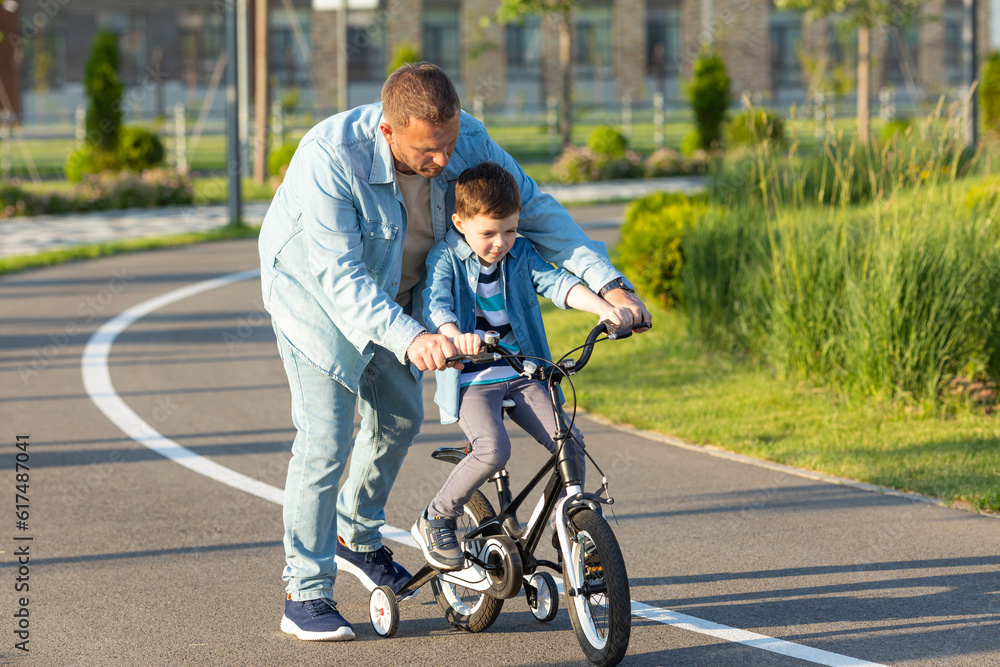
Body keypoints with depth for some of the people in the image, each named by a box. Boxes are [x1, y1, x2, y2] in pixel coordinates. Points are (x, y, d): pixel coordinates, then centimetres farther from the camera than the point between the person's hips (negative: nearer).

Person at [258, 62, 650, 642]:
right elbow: (339, 276, -42)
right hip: (316, 293, -6)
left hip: (393, 294, 6)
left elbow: (535, 208, -13)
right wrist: (411, 339, -56)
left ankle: (357, 538, 42)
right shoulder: (329, 158, -39)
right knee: (325, 441, -11)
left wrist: (608, 283, -23)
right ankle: (305, 595, -1)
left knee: (400, 419, 18)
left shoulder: (467, 142, -23)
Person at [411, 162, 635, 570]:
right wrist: (455, 336, -45)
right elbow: (436, 304, -22)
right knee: (493, 449, -28)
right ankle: (435, 521, -8)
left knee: (569, 443, -14)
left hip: (522, 374, 4)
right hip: (472, 379, -4)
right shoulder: (445, 258, -5)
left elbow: (556, 283, -6)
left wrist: (603, 307, -25)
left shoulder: (521, 254, 7)